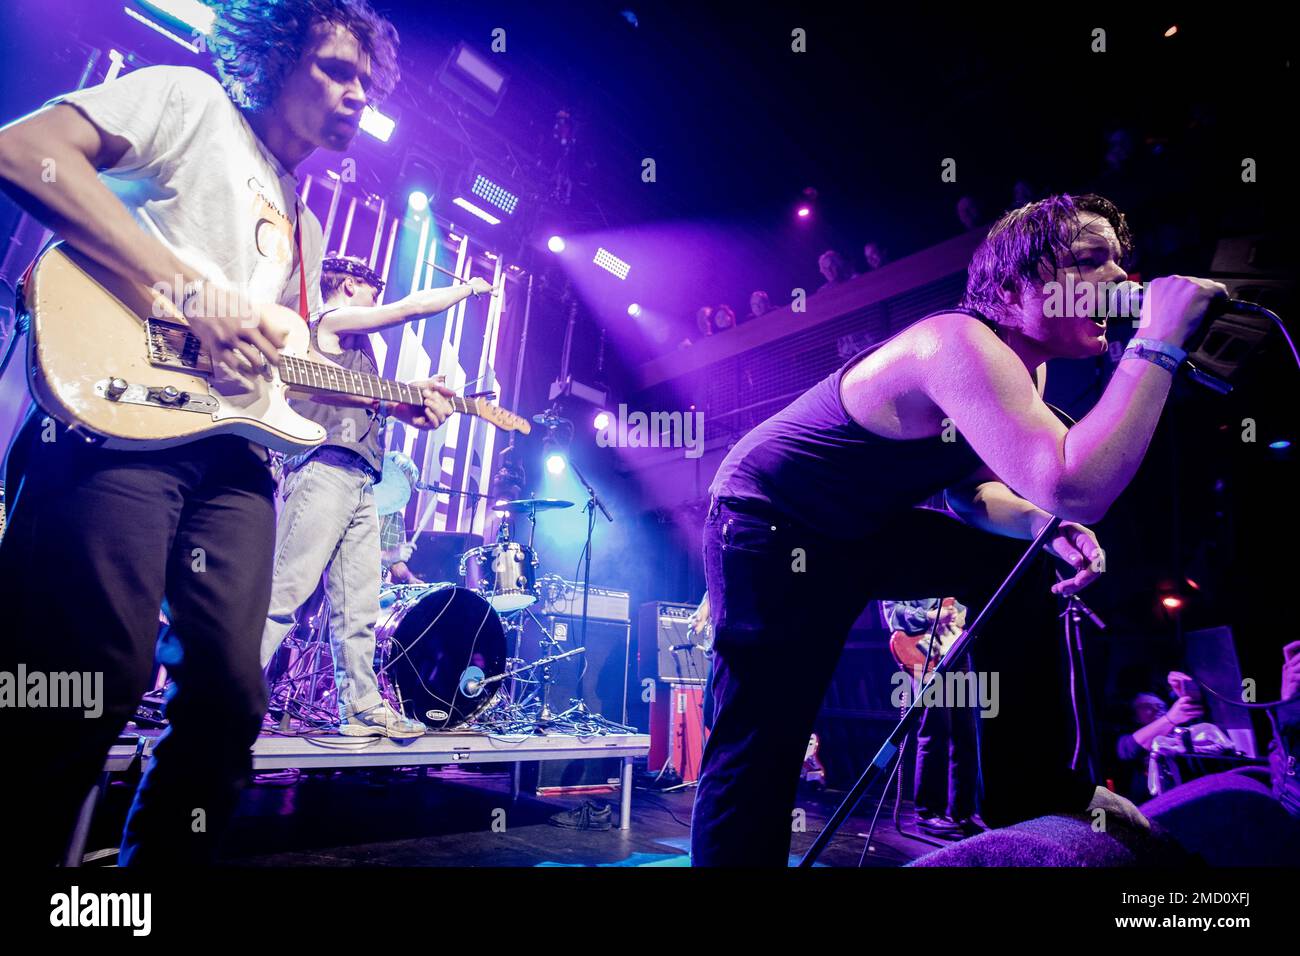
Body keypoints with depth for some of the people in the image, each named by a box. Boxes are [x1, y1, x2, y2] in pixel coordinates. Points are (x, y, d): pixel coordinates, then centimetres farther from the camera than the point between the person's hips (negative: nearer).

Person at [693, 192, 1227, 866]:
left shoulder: (1021, 366, 3)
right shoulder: (960, 345, -27)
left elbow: (970, 488, 12)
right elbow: (1075, 488, -40)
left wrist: (1047, 527, -7)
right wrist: (1158, 341, -30)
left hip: (857, 529, 9)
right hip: (767, 529, -9)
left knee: (1019, 572, 9)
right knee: (760, 746, -12)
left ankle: (1029, 792, 20)